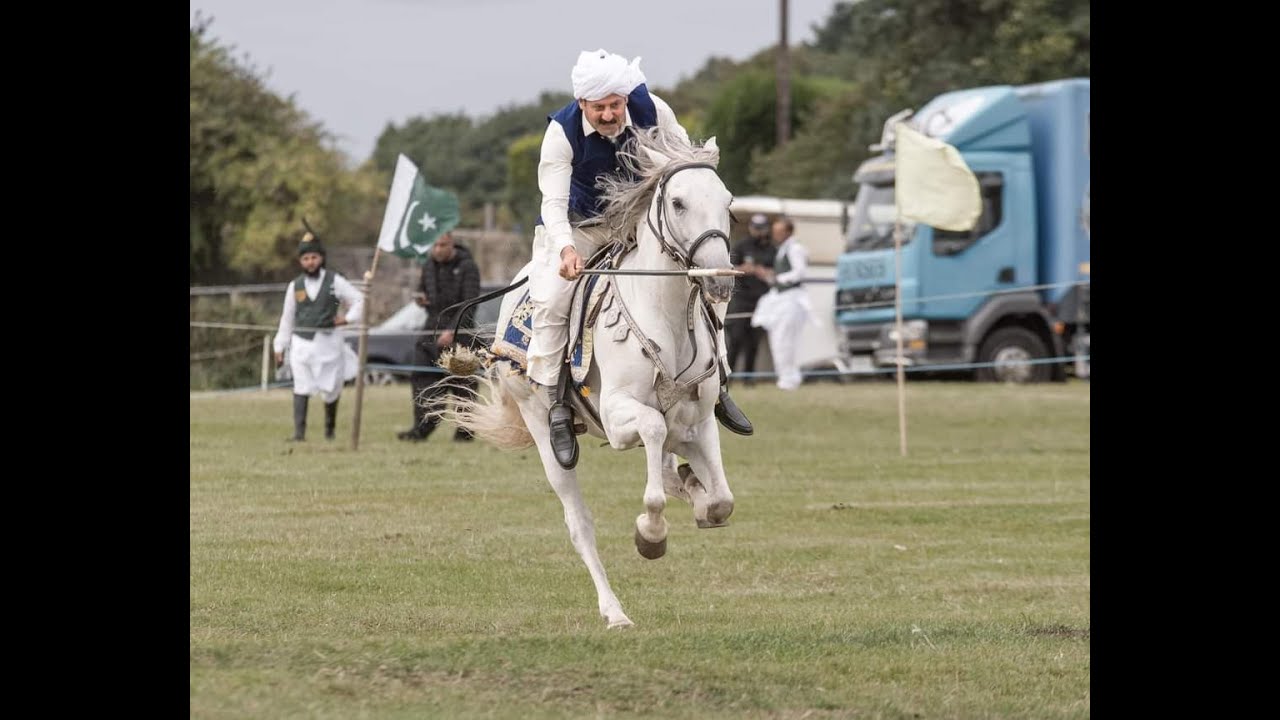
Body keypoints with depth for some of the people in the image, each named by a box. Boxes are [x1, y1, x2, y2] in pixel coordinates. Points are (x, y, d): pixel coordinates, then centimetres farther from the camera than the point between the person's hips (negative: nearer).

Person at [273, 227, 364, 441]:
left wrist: (348, 318, -8)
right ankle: (299, 432, -17)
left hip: (327, 341, 0)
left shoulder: (334, 281, 1)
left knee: (331, 387, 8)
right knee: (301, 386, -13)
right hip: (301, 342, 0)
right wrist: (280, 347, 11)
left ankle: (330, 428, 30)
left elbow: (359, 299, 7)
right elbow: (287, 318, 12)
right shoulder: (295, 286, 7)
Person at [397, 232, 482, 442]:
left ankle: (465, 430, 7)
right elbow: (422, 290, 25)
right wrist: (419, 298, -1)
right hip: (433, 329, 5)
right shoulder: (429, 266, 11)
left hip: (459, 332, -5)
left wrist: (452, 330, -22)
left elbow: (469, 305, -13)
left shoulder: (467, 267, -8)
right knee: (423, 379, -6)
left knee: (462, 381, -2)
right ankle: (422, 428, -8)